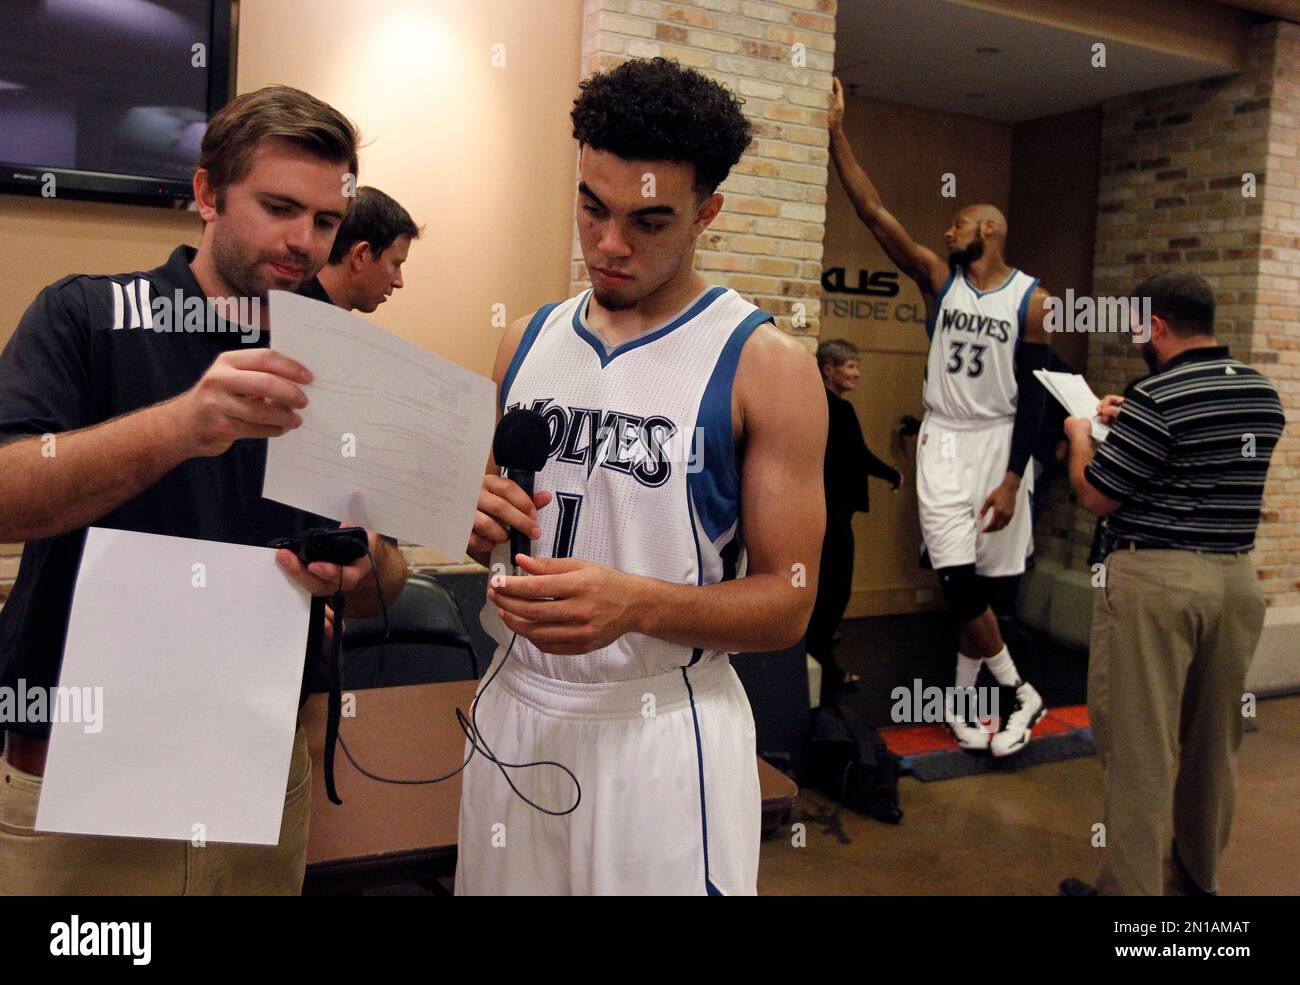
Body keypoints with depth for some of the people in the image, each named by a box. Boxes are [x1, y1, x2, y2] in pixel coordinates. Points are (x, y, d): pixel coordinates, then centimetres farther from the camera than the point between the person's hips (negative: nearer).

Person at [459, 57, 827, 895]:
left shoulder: (765, 363, -11)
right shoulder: (529, 341, 5)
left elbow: (787, 604, -10)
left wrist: (638, 603, -26)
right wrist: (481, 524, -7)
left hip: (663, 726, -4)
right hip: (514, 706, 5)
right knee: (500, 881, 18)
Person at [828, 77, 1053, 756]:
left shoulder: (1031, 299, -3)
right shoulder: (938, 278, 4)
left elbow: (1034, 394, -5)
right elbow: (872, 212, -2)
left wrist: (1013, 478, -11)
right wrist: (836, 132, -7)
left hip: (1000, 441, -1)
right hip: (944, 443, 1)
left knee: (996, 579, 4)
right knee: (958, 579, -8)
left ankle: (961, 697, 22)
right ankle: (1016, 691, 10)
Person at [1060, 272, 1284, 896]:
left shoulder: (1155, 399, -15)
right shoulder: (1264, 394, 9)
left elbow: (1095, 498, -10)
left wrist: (1079, 439, 8)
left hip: (1155, 579, -8)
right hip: (1235, 575, 8)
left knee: (1139, 745, 0)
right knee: (1215, 739, 18)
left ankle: (1131, 887, 7)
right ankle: (1199, 871, 34)